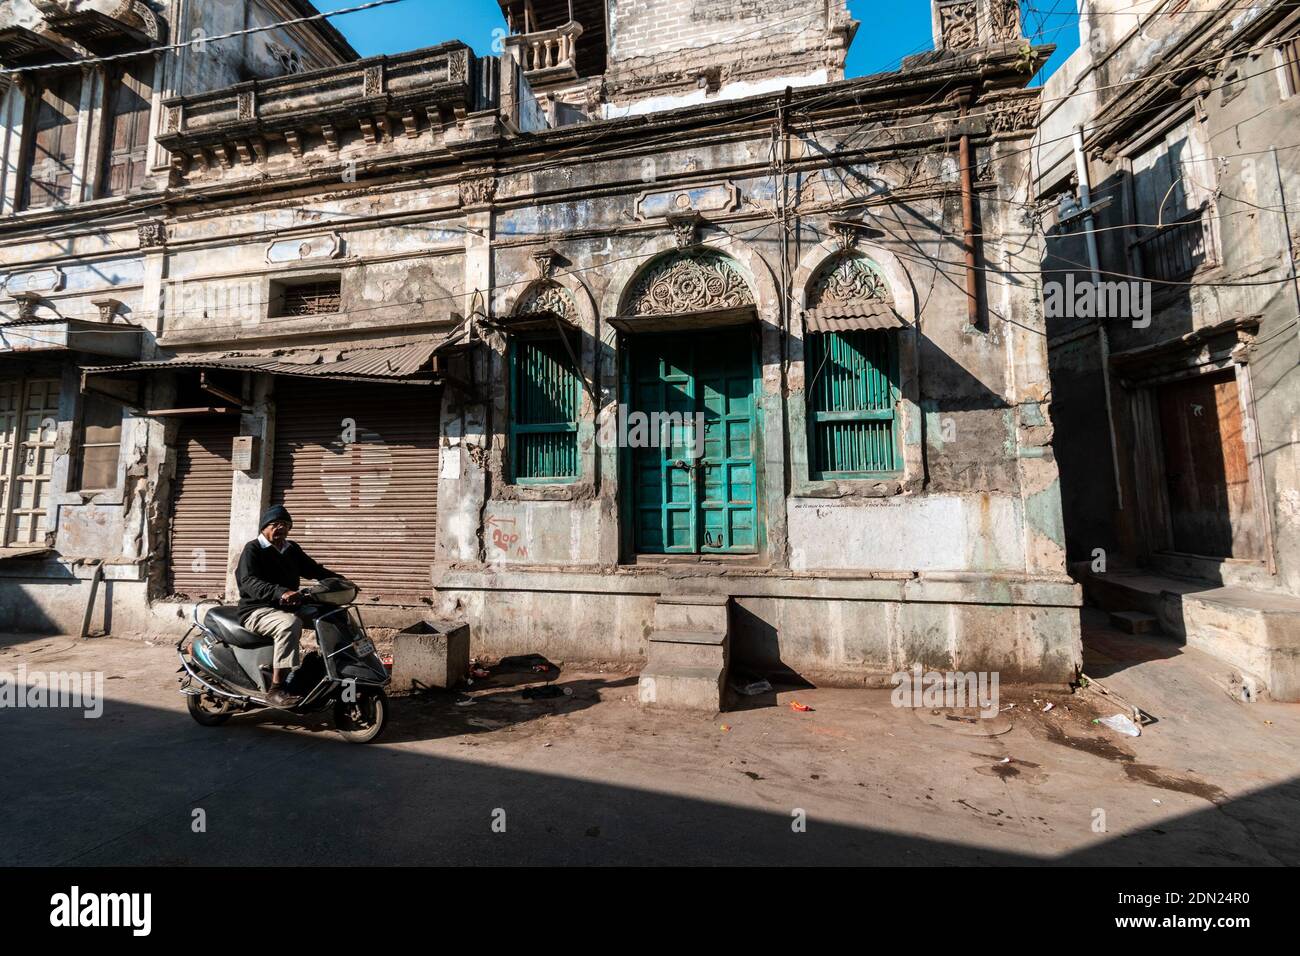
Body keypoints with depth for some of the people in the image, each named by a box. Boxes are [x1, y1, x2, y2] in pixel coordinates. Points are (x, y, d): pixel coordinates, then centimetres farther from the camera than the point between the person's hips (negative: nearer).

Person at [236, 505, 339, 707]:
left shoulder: (292, 549, 16)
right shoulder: (253, 549, -6)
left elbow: (314, 569, 19)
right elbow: (249, 582, -21)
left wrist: (338, 579, 0)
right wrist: (281, 593, -39)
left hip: (286, 608, 8)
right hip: (257, 611, -8)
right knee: (290, 624, -36)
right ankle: (276, 689, -34)